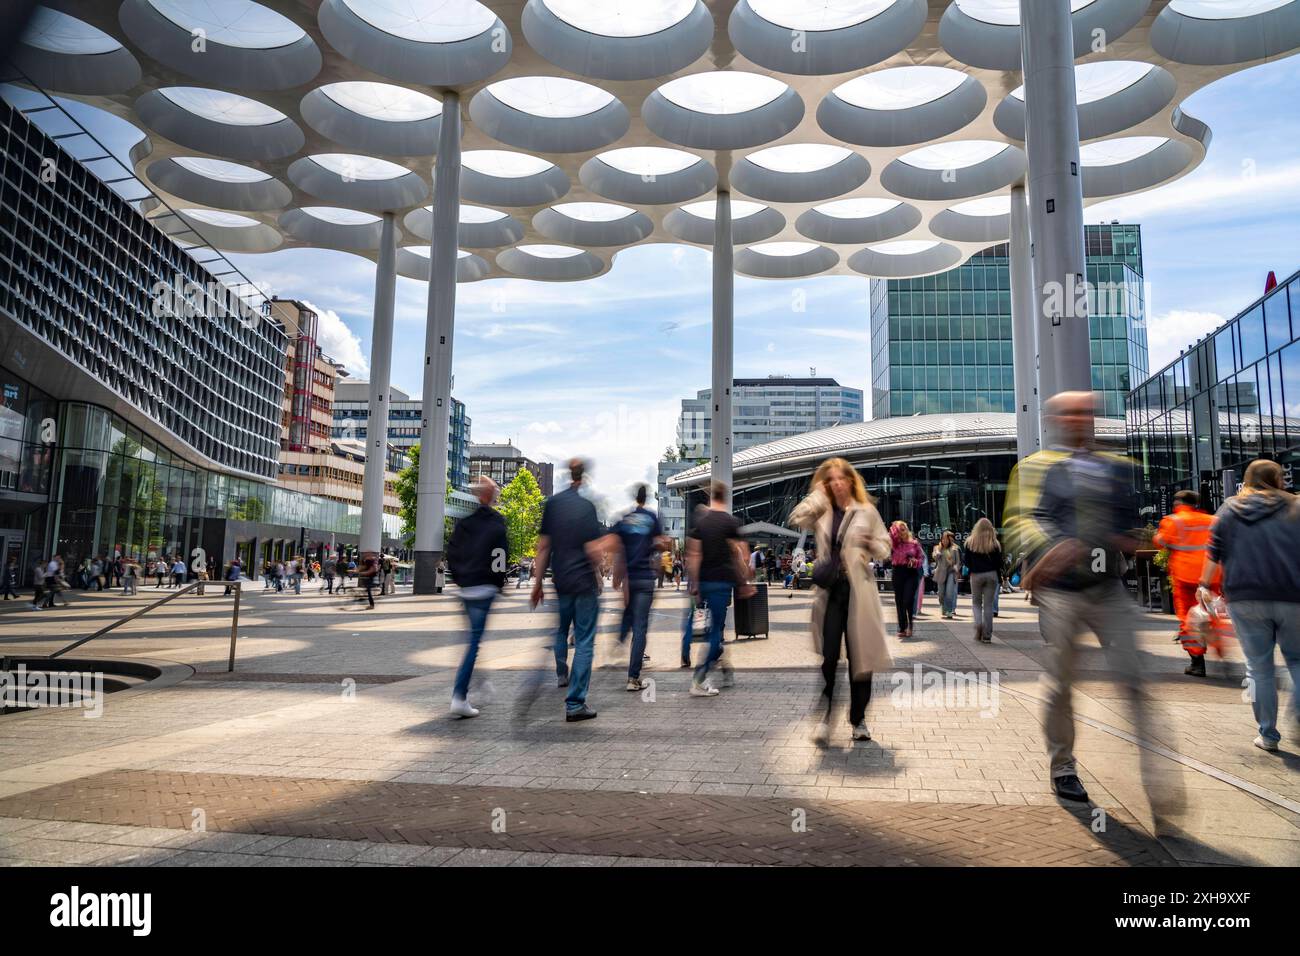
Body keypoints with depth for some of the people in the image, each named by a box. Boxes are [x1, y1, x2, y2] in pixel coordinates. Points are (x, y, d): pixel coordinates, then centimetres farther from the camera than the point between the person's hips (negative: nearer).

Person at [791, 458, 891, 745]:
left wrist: (872, 544, -16)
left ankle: (858, 719, 21)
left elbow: (885, 549, 6)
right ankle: (825, 717, 2)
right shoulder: (821, 512, 9)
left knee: (860, 656, 8)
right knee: (829, 656, -6)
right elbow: (795, 519, -8)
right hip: (830, 591, 1)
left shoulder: (867, 512, 4)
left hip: (858, 591, 0)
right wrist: (818, 494, -1)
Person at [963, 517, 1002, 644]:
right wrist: (1000, 578, 10)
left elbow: (965, 560, -1)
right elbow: (999, 562, -1)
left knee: (976, 603, 14)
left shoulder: (970, 542, -3)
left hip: (976, 575, 0)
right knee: (988, 605, 5)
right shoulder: (994, 543, -3)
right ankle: (987, 636, 4)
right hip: (992, 575, 0)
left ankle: (978, 624, -13)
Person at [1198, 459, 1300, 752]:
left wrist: (1206, 585, 9)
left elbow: (1214, 553, 4)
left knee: (1259, 668, 7)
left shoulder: (1229, 508, 10)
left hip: (1245, 598, 1)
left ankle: (1268, 735, 9)